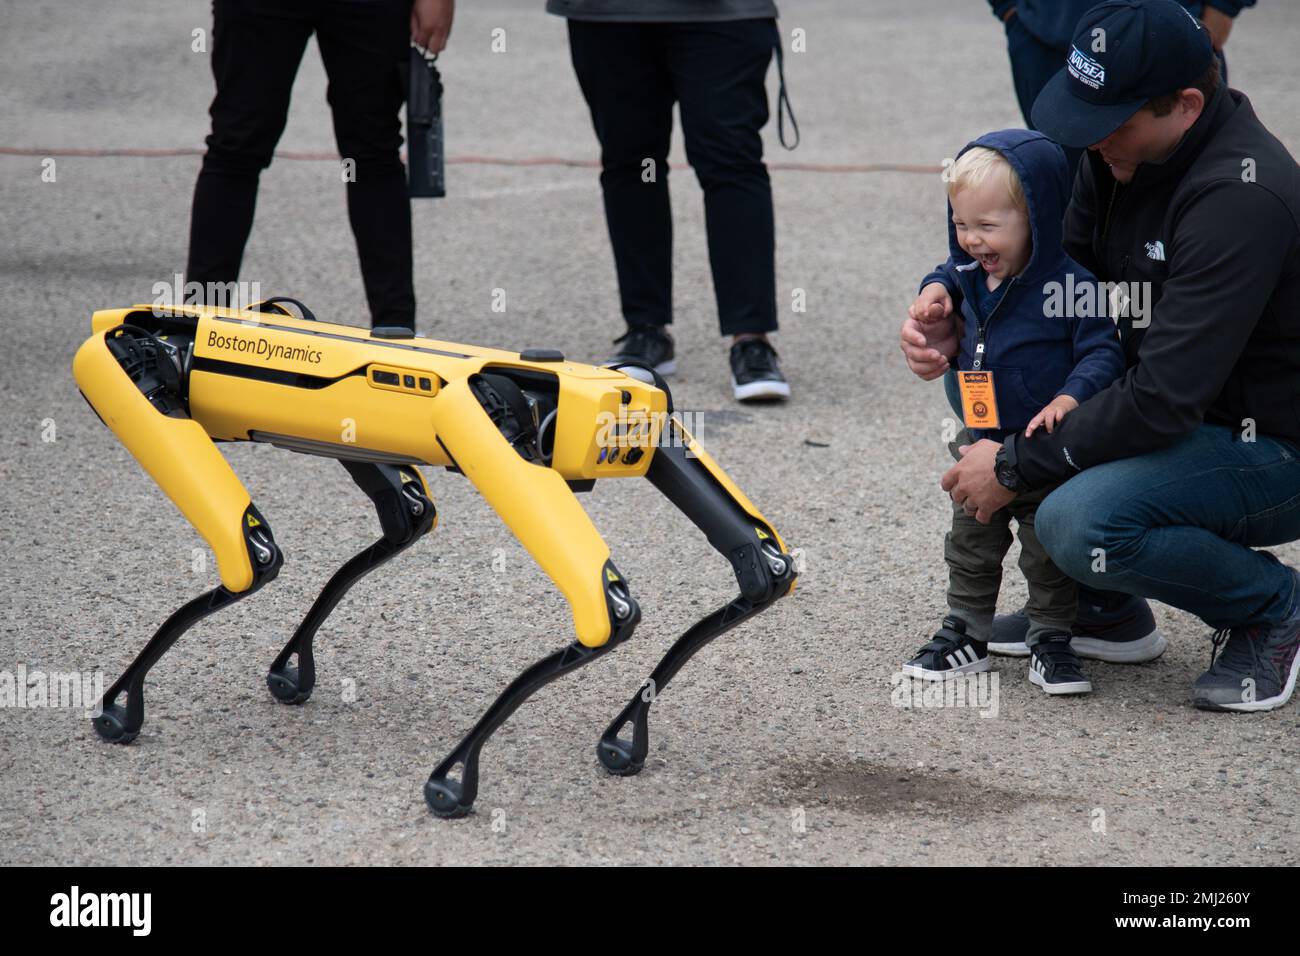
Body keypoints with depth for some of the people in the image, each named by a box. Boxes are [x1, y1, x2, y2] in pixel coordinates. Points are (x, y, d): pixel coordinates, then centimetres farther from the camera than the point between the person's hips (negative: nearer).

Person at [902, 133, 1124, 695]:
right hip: (981, 445, 6)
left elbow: (1102, 352, -21)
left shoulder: (1069, 284, -21)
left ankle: (1051, 642, 18)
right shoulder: (971, 277, 0)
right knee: (971, 543, 14)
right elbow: (950, 275, 25)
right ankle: (964, 636, 26)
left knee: (1049, 553, 6)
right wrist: (936, 290, 3)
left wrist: (1067, 400, -34)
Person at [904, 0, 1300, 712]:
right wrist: (954, 333, -10)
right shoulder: (1123, 152, -2)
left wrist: (1014, 468, -22)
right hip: (1182, 411, 9)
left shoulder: (1241, 197, -29)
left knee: (1079, 524, -29)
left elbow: (1164, 400, -30)